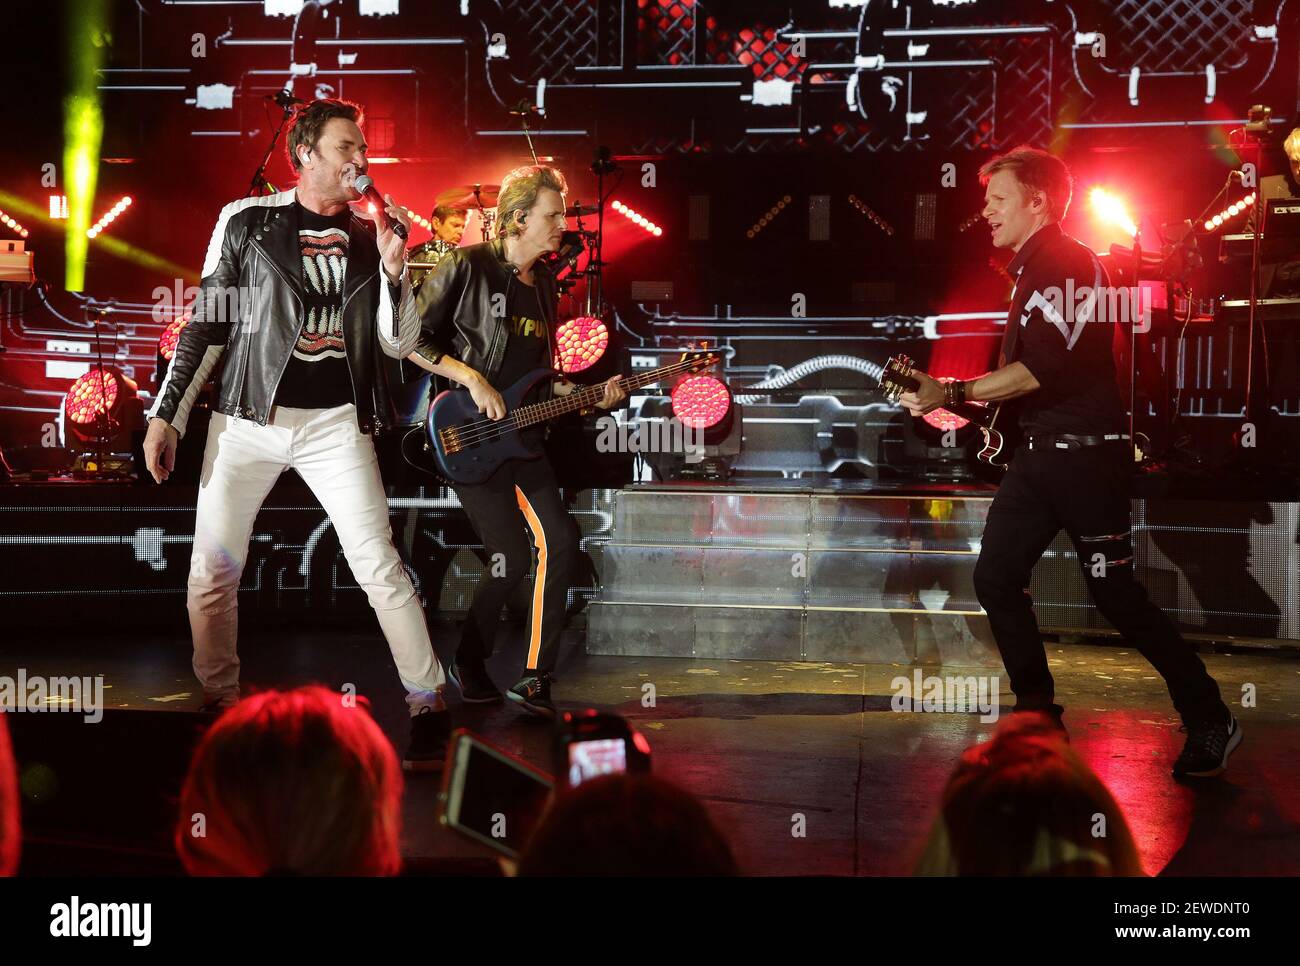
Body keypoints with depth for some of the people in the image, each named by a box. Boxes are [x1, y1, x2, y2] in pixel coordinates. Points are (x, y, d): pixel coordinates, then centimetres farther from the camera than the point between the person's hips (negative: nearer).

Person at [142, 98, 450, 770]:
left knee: (379, 564, -7)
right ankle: (219, 703, 21)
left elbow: (400, 345, 5)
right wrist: (166, 415, 2)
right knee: (212, 573, 0)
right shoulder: (246, 221, 3)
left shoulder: (370, 236, 8)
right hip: (248, 418, 0)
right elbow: (206, 325, 6)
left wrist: (392, 266, -10)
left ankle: (428, 706, 3)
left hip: (336, 423, 0)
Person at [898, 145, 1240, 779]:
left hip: (1085, 453, -9)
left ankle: (1210, 722, 8)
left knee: (1115, 594, -5)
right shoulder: (1032, 270, 16)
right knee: (995, 577, 5)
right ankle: (1037, 711, 17)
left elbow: (1042, 367, -22)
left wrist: (953, 394, -20)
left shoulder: (1068, 264, -14)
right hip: (1040, 453, 9)